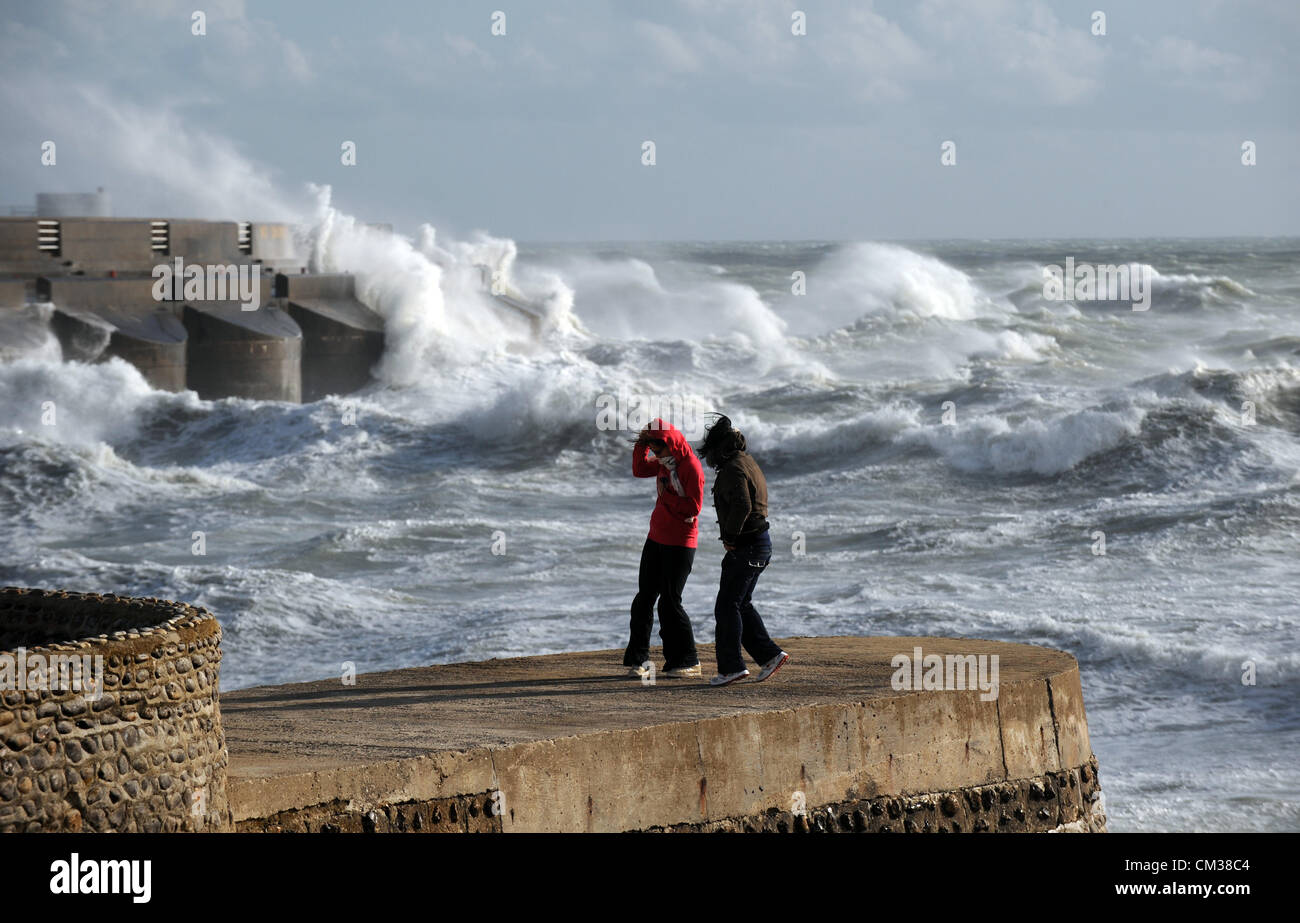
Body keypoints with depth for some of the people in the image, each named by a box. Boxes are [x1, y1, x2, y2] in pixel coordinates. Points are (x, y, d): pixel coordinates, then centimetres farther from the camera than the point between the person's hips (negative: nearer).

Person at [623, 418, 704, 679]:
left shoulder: (691, 467, -17)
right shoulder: (664, 462, 8)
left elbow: (693, 507, -22)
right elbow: (640, 470, 23)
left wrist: (666, 496, -19)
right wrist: (641, 445, 9)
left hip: (680, 544, -9)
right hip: (657, 539, 9)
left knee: (670, 603, -7)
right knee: (644, 598, 10)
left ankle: (687, 662, 2)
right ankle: (638, 658, 17)